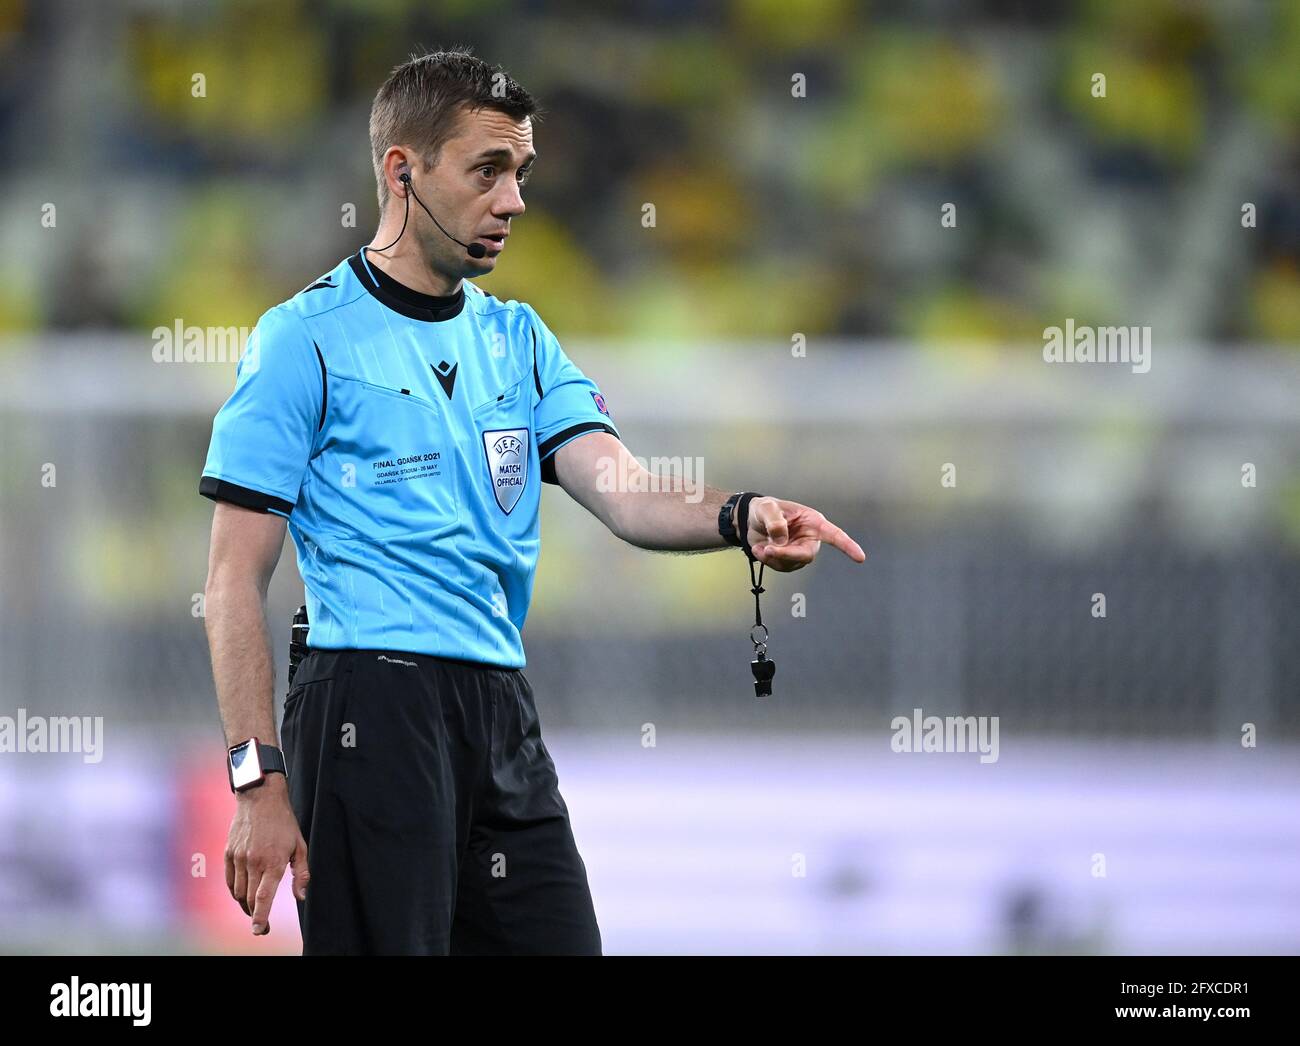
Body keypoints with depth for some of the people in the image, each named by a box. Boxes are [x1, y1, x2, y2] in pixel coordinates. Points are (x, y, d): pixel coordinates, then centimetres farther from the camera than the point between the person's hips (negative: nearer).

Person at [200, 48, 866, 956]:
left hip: (503, 712, 7)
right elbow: (237, 579, -6)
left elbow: (623, 494, 2)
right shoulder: (308, 337, -3)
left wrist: (740, 519, -20)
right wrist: (259, 781, -14)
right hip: (372, 703, -6)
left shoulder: (517, 337, 17)